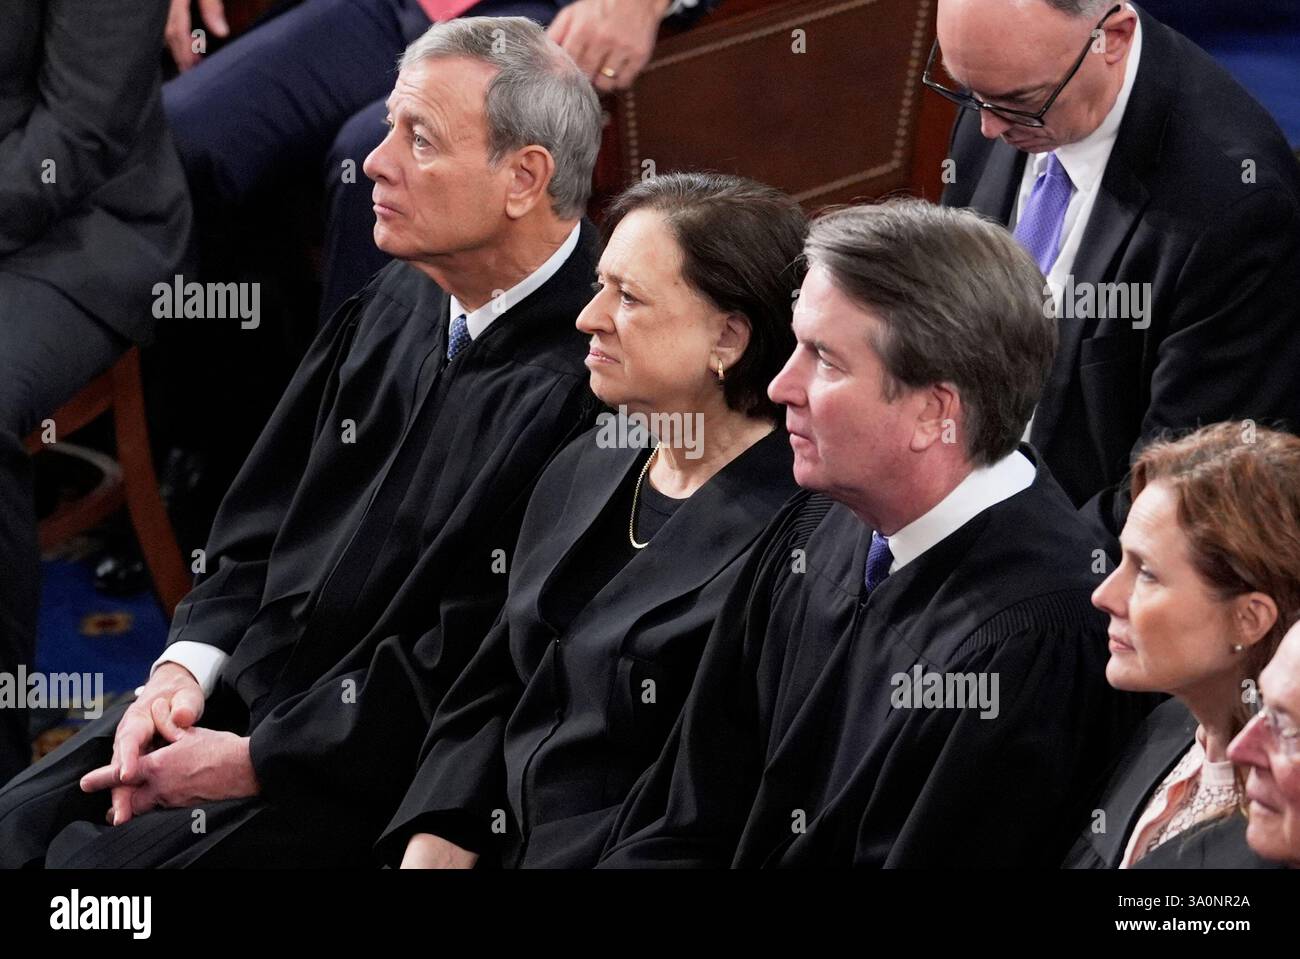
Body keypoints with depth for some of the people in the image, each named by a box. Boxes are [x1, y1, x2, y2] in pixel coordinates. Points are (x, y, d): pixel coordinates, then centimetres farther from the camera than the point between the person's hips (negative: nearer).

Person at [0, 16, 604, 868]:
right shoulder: (398, 304, 10)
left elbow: (464, 670, -20)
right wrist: (185, 667, 1)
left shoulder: (579, 389, -20)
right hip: (236, 702, 8)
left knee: (89, 865, -20)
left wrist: (255, 762, -15)